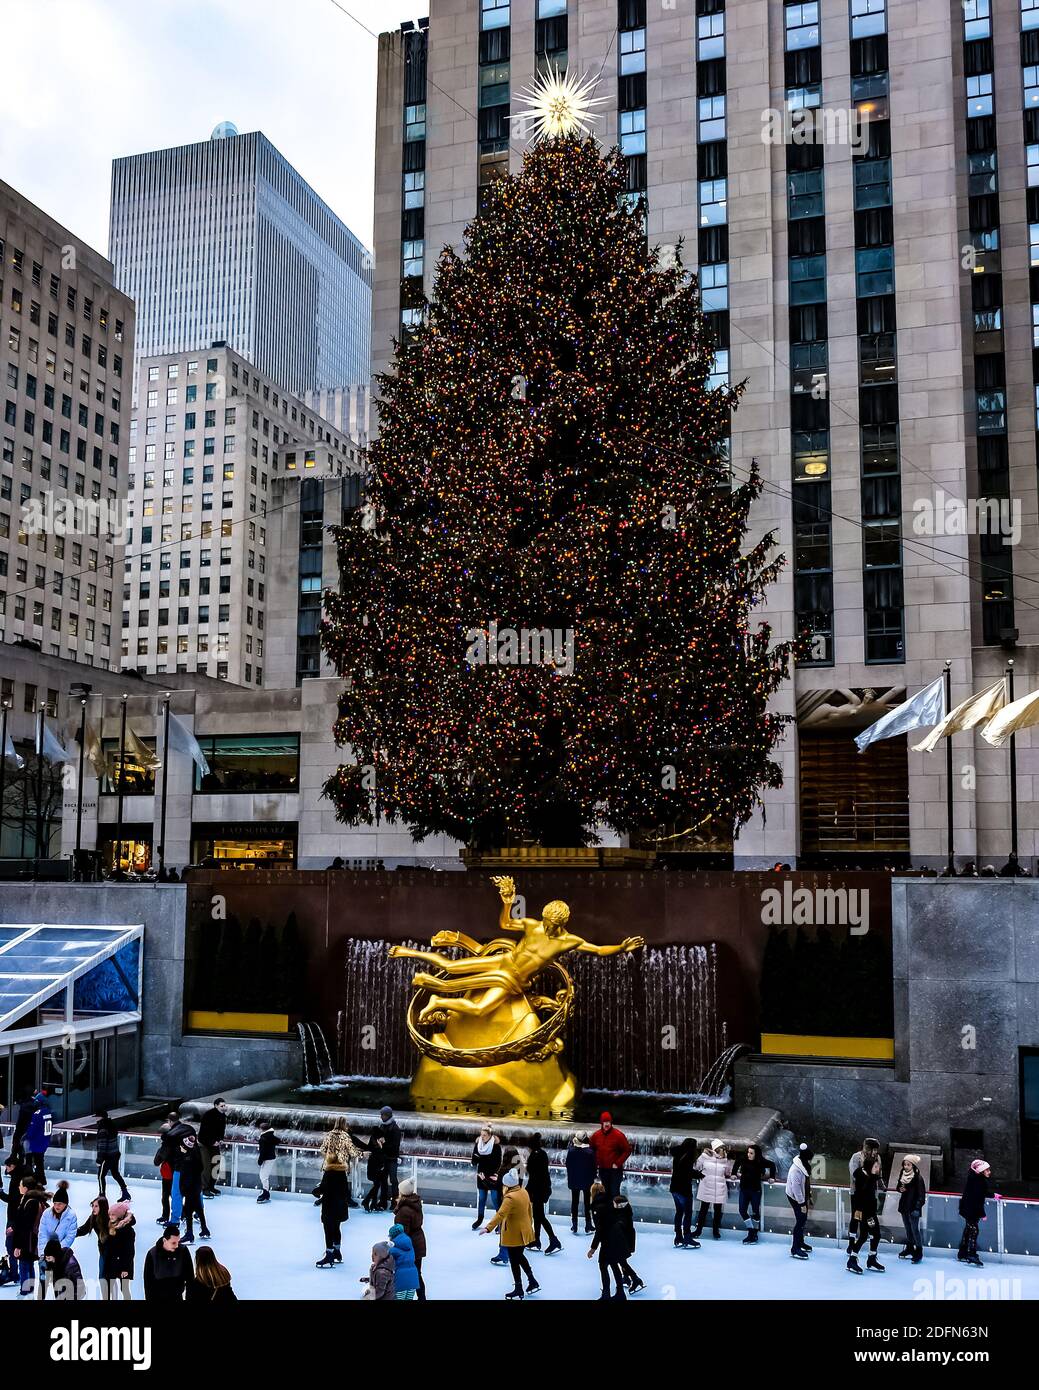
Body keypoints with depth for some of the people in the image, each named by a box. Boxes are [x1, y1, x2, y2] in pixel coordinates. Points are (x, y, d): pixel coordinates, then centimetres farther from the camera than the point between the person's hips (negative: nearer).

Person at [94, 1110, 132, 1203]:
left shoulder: (103, 1130, -21)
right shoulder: (112, 1125, 6)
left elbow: (102, 1146, -22)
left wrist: (99, 1159, -18)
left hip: (107, 1156, -9)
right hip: (115, 1154, 9)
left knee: (101, 1175, 3)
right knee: (116, 1174, 20)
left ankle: (102, 1196, 6)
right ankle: (126, 1193, 25)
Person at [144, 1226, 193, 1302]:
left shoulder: (183, 1251, -13)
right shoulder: (152, 1254, -16)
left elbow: (189, 1276, -4)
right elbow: (148, 1280, -7)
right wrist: (149, 1299, -6)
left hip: (177, 1297, 1)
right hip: (158, 1298, -1)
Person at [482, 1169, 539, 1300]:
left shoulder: (510, 1198, -26)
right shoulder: (524, 1192, 1)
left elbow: (500, 1214, -36)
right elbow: (529, 1210, 14)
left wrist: (488, 1228, -41)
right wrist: (529, 1224, 28)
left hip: (514, 1235, -9)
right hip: (524, 1231, 9)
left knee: (514, 1261, 5)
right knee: (520, 1257, 25)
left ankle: (519, 1290, 14)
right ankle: (533, 1282, 30)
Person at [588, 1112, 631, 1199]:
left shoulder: (618, 1135, -13)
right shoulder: (596, 1135, -1)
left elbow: (627, 1150, -10)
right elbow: (591, 1150, 13)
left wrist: (618, 1163, -14)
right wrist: (595, 1163, 2)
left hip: (615, 1170, -4)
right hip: (602, 1169, 4)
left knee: (614, 1193, -5)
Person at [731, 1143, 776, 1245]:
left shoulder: (761, 1162, -15)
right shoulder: (743, 1159, -9)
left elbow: (772, 1165, 2)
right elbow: (736, 1163, 13)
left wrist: (771, 1177, 1)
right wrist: (734, 1173, 12)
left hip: (755, 1190, -2)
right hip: (744, 1189, 3)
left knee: (755, 1212, 6)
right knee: (742, 1211, -1)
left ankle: (754, 1234, 18)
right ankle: (750, 1230, 13)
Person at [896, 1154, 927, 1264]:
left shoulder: (918, 1177, -16)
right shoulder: (902, 1174, 5)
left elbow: (921, 1194, -16)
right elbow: (899, 1186, 20)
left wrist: (917, 1207, -20)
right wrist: (900, 1189, -3)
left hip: (913, 1208, -7)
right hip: (904, 1206, 7)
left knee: (915, 1229, -3)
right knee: (907, 1229, 17)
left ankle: (918, 1252, 5)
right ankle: (909, 1247, 30)